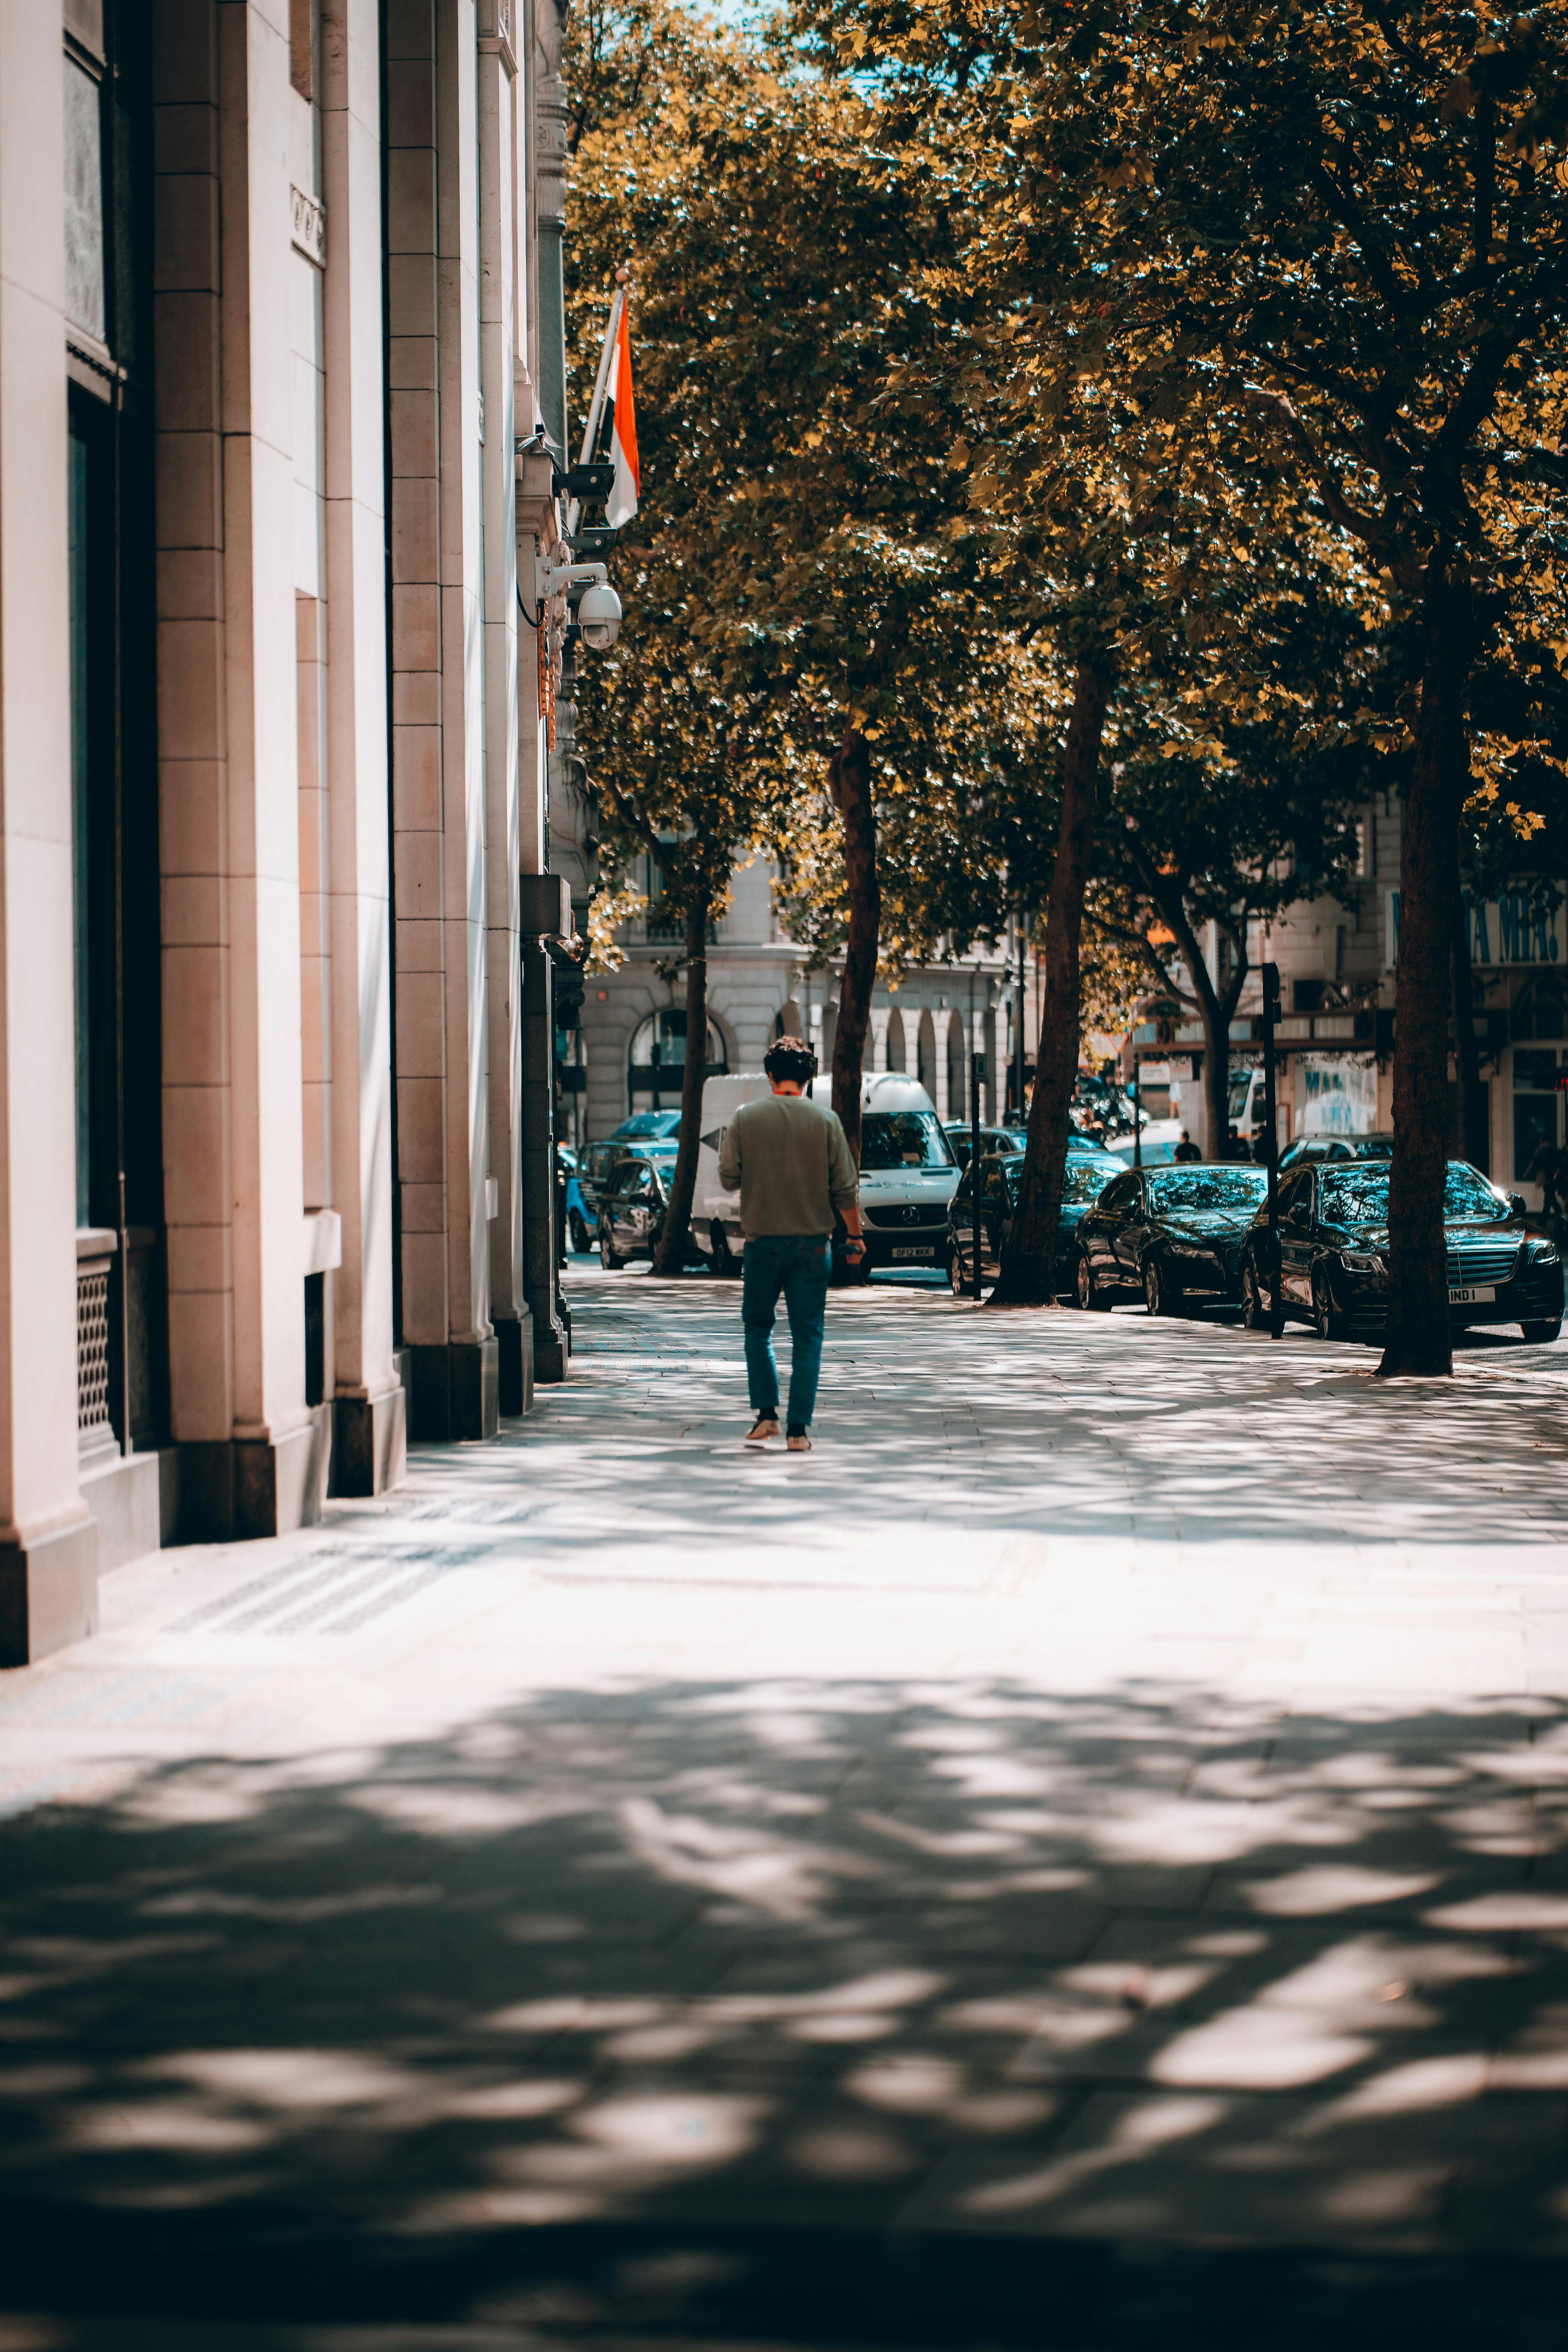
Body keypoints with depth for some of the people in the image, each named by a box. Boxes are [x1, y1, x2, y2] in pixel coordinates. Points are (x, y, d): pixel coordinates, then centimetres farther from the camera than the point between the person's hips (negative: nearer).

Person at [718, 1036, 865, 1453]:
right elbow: (845, 1187, -2)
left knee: (758, 1328, 17)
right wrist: (855, 1235, 11)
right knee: (807, 1337, 4)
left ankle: (766, 1415, 7)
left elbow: (728, 1178, -1)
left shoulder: (746, 1117, -4)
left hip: (763, 1242, 0)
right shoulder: (825, 1120, -3)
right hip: (812, 1242, 0)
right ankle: (799, 1429, 0)